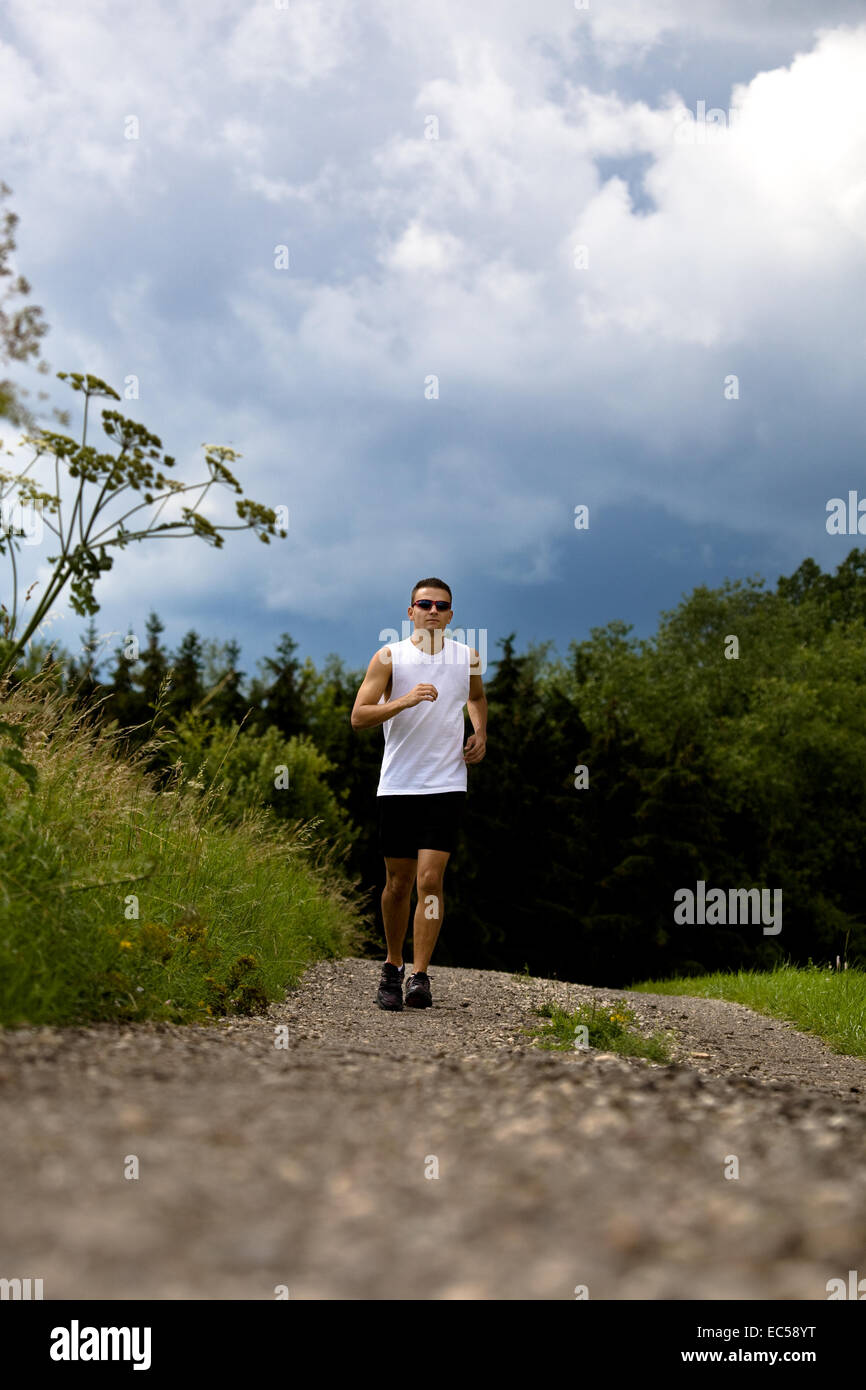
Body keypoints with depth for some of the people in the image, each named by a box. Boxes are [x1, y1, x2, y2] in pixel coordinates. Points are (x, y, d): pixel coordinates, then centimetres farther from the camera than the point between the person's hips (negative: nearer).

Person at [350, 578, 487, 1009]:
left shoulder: (467, 658, 8)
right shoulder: (389, 657, -1)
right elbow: (358, 716, -7)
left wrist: (481, 734, 11)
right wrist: (404, 701, -21)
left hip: (446, 784, 1)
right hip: (397, 785, 0)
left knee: (430, 879, -11)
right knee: (397, 882, 7)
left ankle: (419, 975, -9)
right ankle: (392, 965, 26)